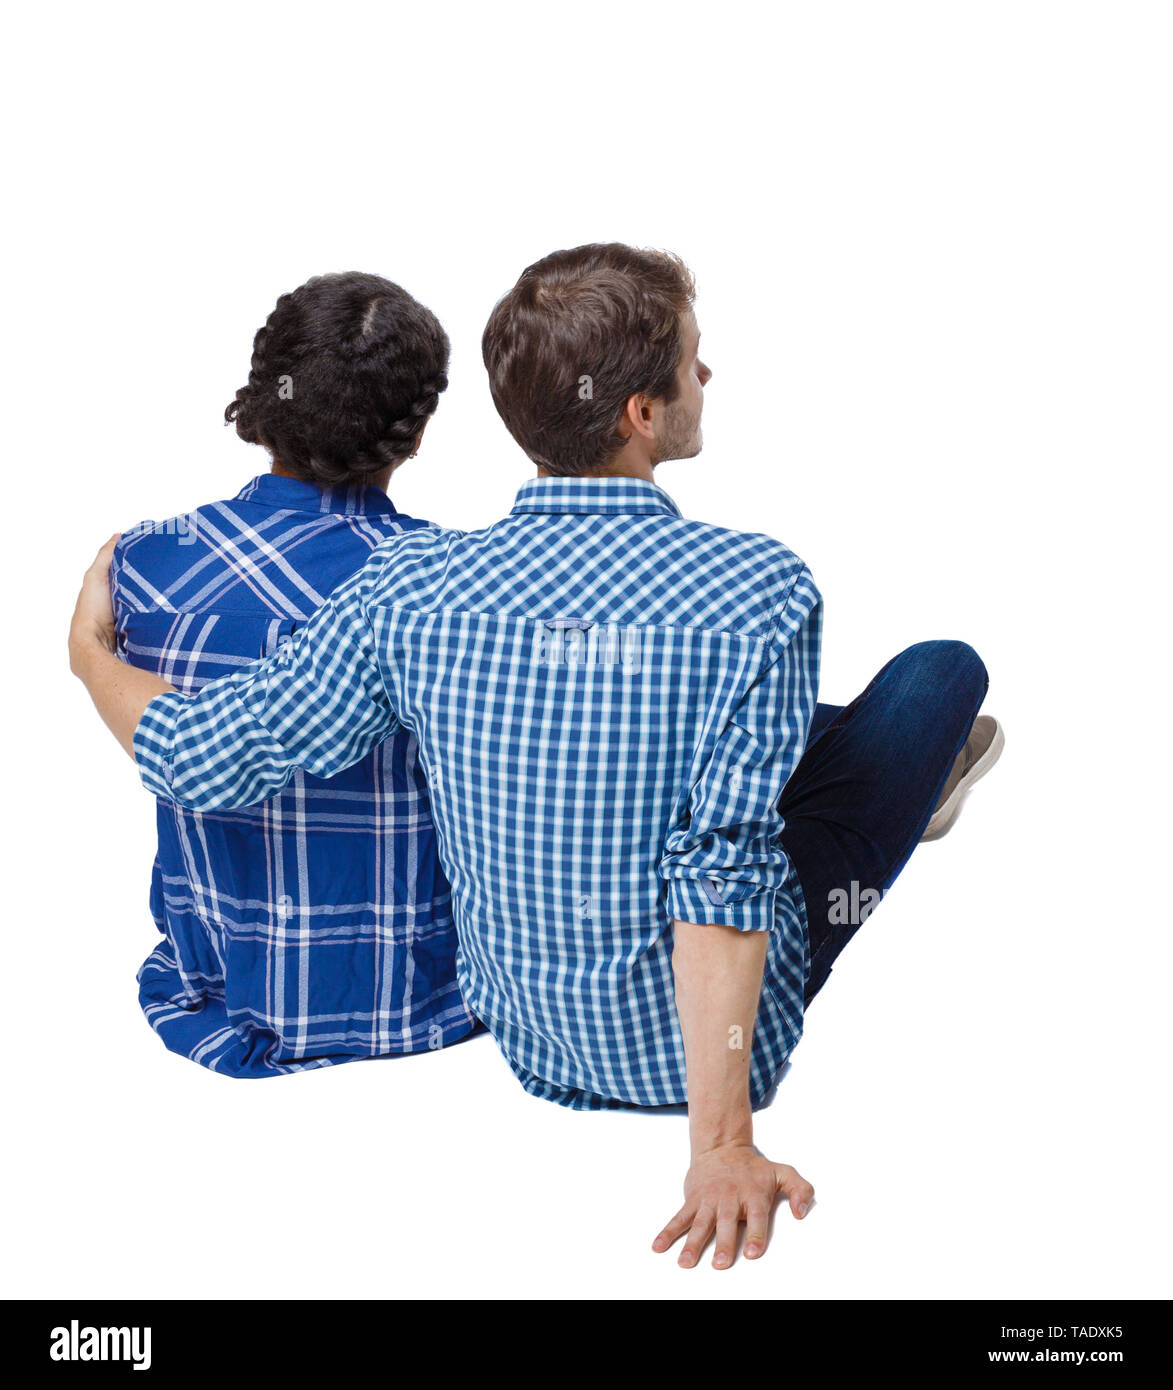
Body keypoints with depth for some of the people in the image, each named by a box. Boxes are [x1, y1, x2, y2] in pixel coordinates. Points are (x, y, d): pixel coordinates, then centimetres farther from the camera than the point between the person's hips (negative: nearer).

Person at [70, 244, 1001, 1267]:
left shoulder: (412, 589, -15)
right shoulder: (759, 590, -24)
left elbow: (205, 761, -11)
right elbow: (724, 874, -29)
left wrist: (91, 653, 9)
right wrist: (721, 1144, -24)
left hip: (522, 1033, 4)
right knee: (944, 669, 11)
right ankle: (898, 775, 46)